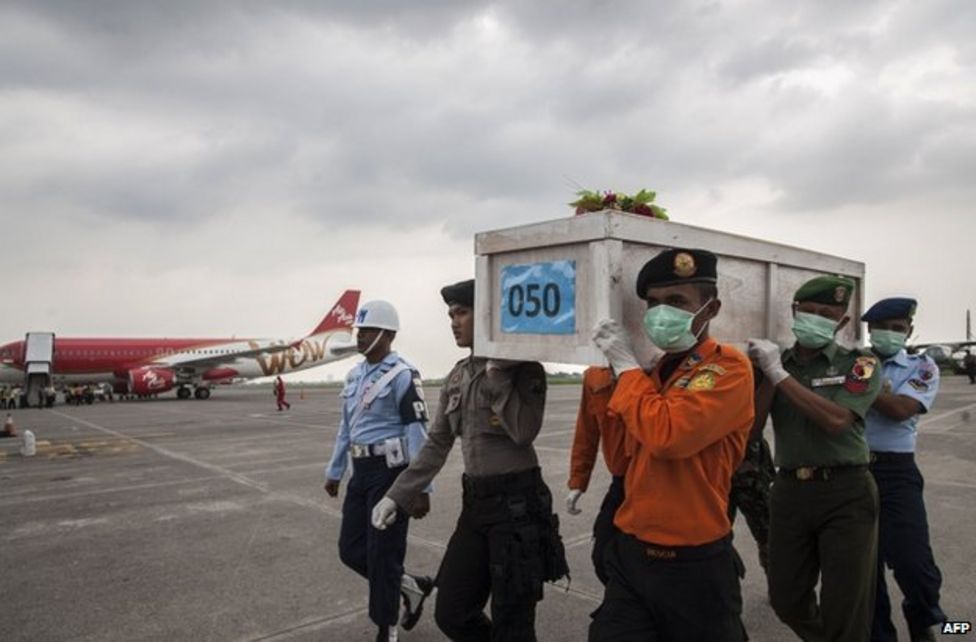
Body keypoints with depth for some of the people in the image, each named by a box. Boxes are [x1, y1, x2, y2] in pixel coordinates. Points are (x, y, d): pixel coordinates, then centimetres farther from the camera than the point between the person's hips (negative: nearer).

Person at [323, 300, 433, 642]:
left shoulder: (402, 375, -14)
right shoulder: (355, 374, 11)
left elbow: (418, 432, -17)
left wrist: (421, 489, -19)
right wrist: (334, 471, 22)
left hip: (390, 472, -8)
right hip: (362, 472, 8)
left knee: (381, 554, 1)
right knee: (351, 548, 12)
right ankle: (412, 586, 32)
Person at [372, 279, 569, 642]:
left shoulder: (523, 368, -9)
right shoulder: (457, 377, 9)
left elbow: (524, 431, -24)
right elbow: (437, 445, 12)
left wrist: (496, 374, -18)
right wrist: (397, 497, 8)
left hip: (517, 501, -6)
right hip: (475, 502, 7)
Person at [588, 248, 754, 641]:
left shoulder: (729, 367, -14)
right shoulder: (655, 370, 8)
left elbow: (667, 435, -28)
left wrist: (626, 365, -15)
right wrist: (614, 367, 5)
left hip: (692, 563, -6)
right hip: (629, 553, 6)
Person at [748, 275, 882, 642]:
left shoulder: (859, 363, -2)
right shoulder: (774, 362, 7)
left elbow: (836, 420, -20)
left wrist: (779, 373, -17)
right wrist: (766, 372, -12)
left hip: (845, 493, -3)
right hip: (789, 491, 4)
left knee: (845, 608, 5)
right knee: (786, 599, 15)